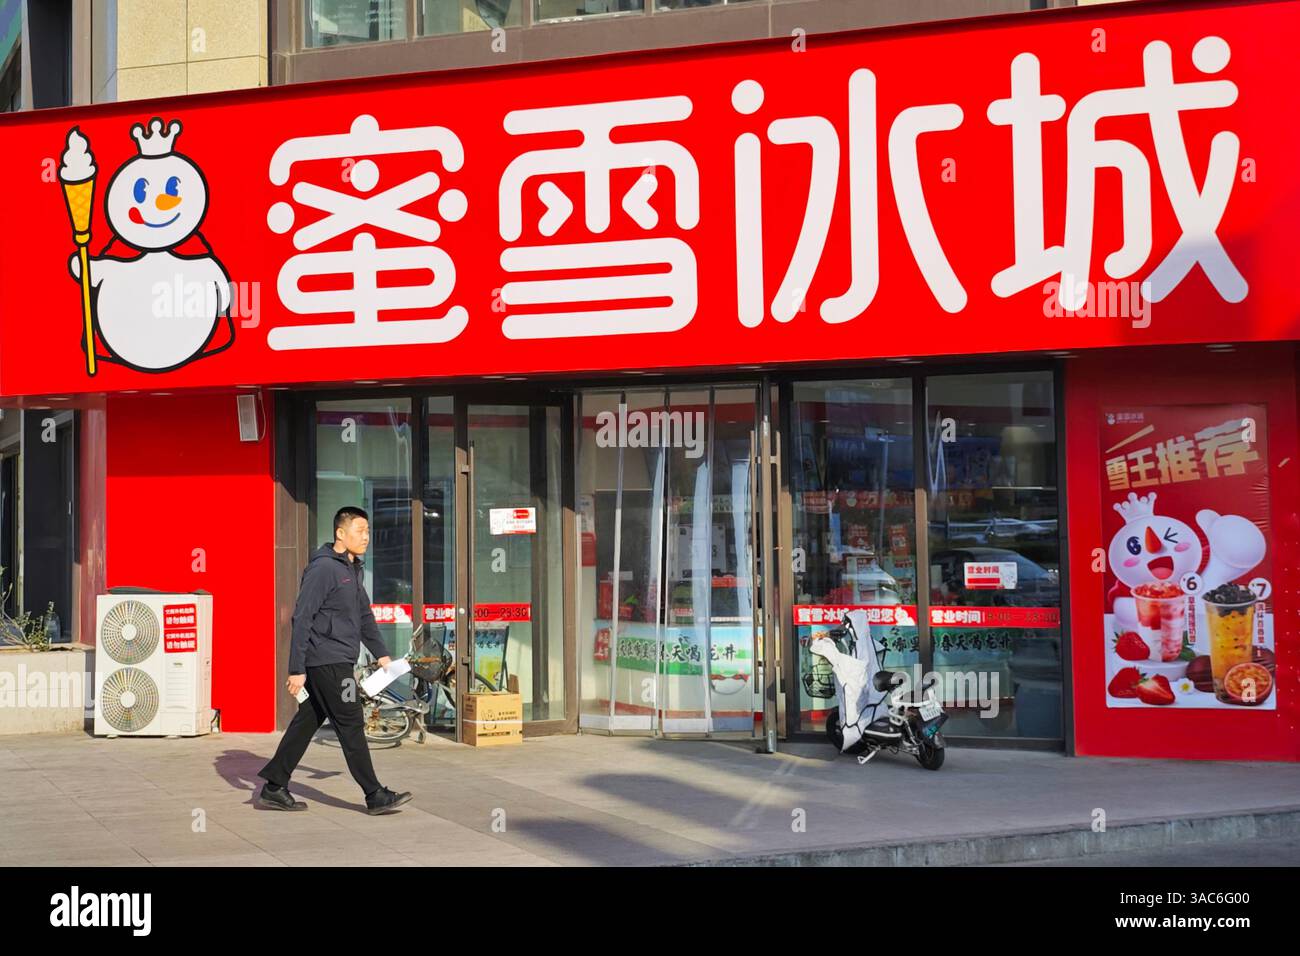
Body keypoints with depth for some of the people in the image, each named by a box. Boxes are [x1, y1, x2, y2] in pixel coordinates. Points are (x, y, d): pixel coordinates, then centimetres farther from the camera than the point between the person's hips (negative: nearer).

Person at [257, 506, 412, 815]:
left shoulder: (353, 569, 16)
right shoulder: (323, 568, -14)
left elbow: (364, 615, 26)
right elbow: (302, 618, -16)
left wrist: (381, 654, 21)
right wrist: (296, 669, -19)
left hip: (339, 662, 9)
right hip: (326, 661, -9)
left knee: (307, 722, 12)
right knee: (351, 724, -5)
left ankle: (274, 788, 18)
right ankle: (375, 796, 0)